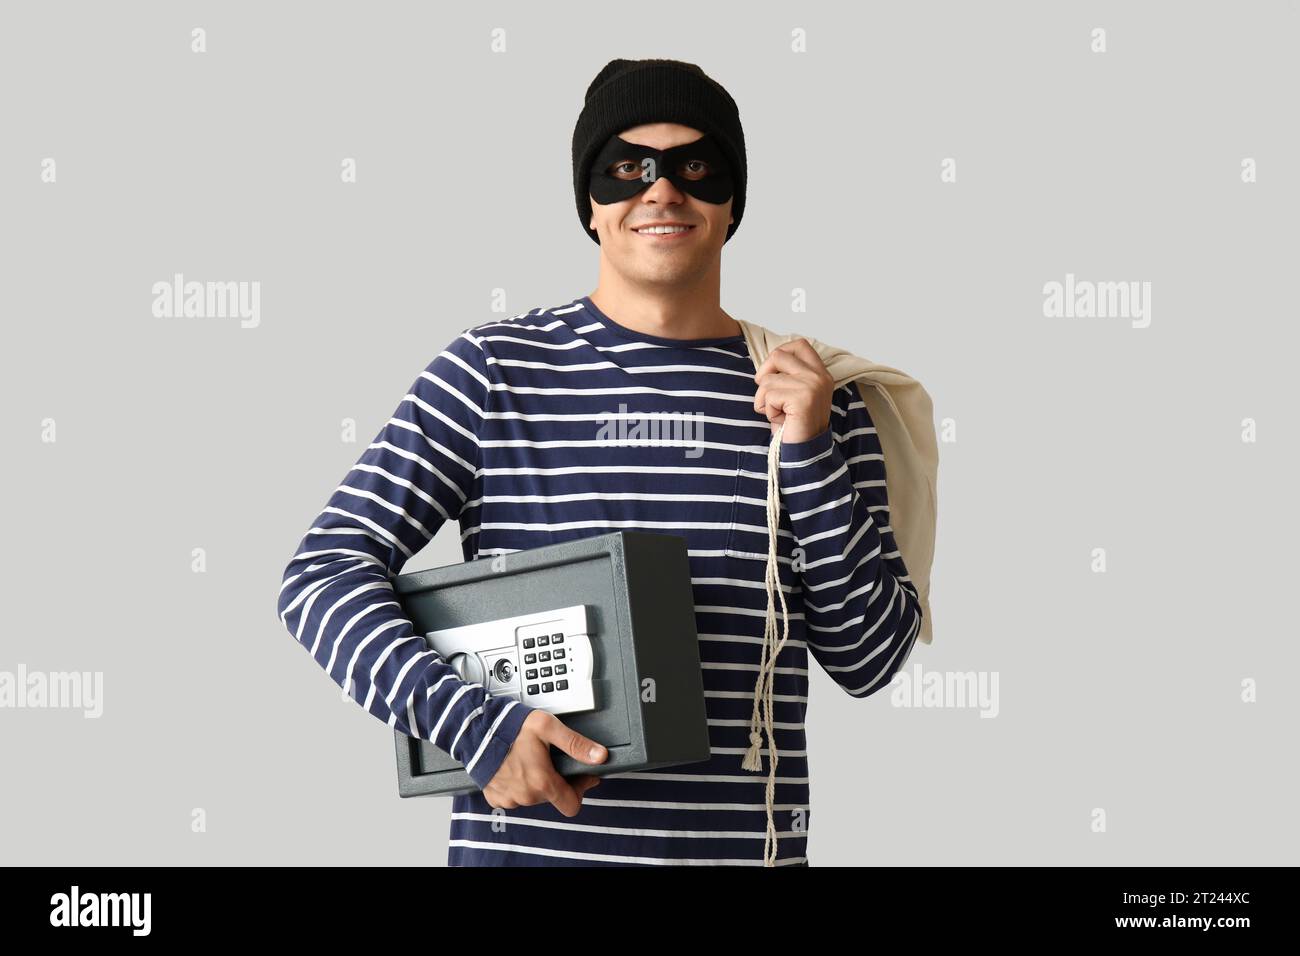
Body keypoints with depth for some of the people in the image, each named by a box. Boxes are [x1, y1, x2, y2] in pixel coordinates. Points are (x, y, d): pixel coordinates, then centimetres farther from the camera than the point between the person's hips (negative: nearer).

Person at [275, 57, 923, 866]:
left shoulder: (814, 398, 3)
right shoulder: (496, 373, -3)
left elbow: (869, 660, 2)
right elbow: (325, 573, -6)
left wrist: (813, 454, -9)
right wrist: (472, 722, -18)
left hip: (745, 845, 2)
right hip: (525, 842, -2)